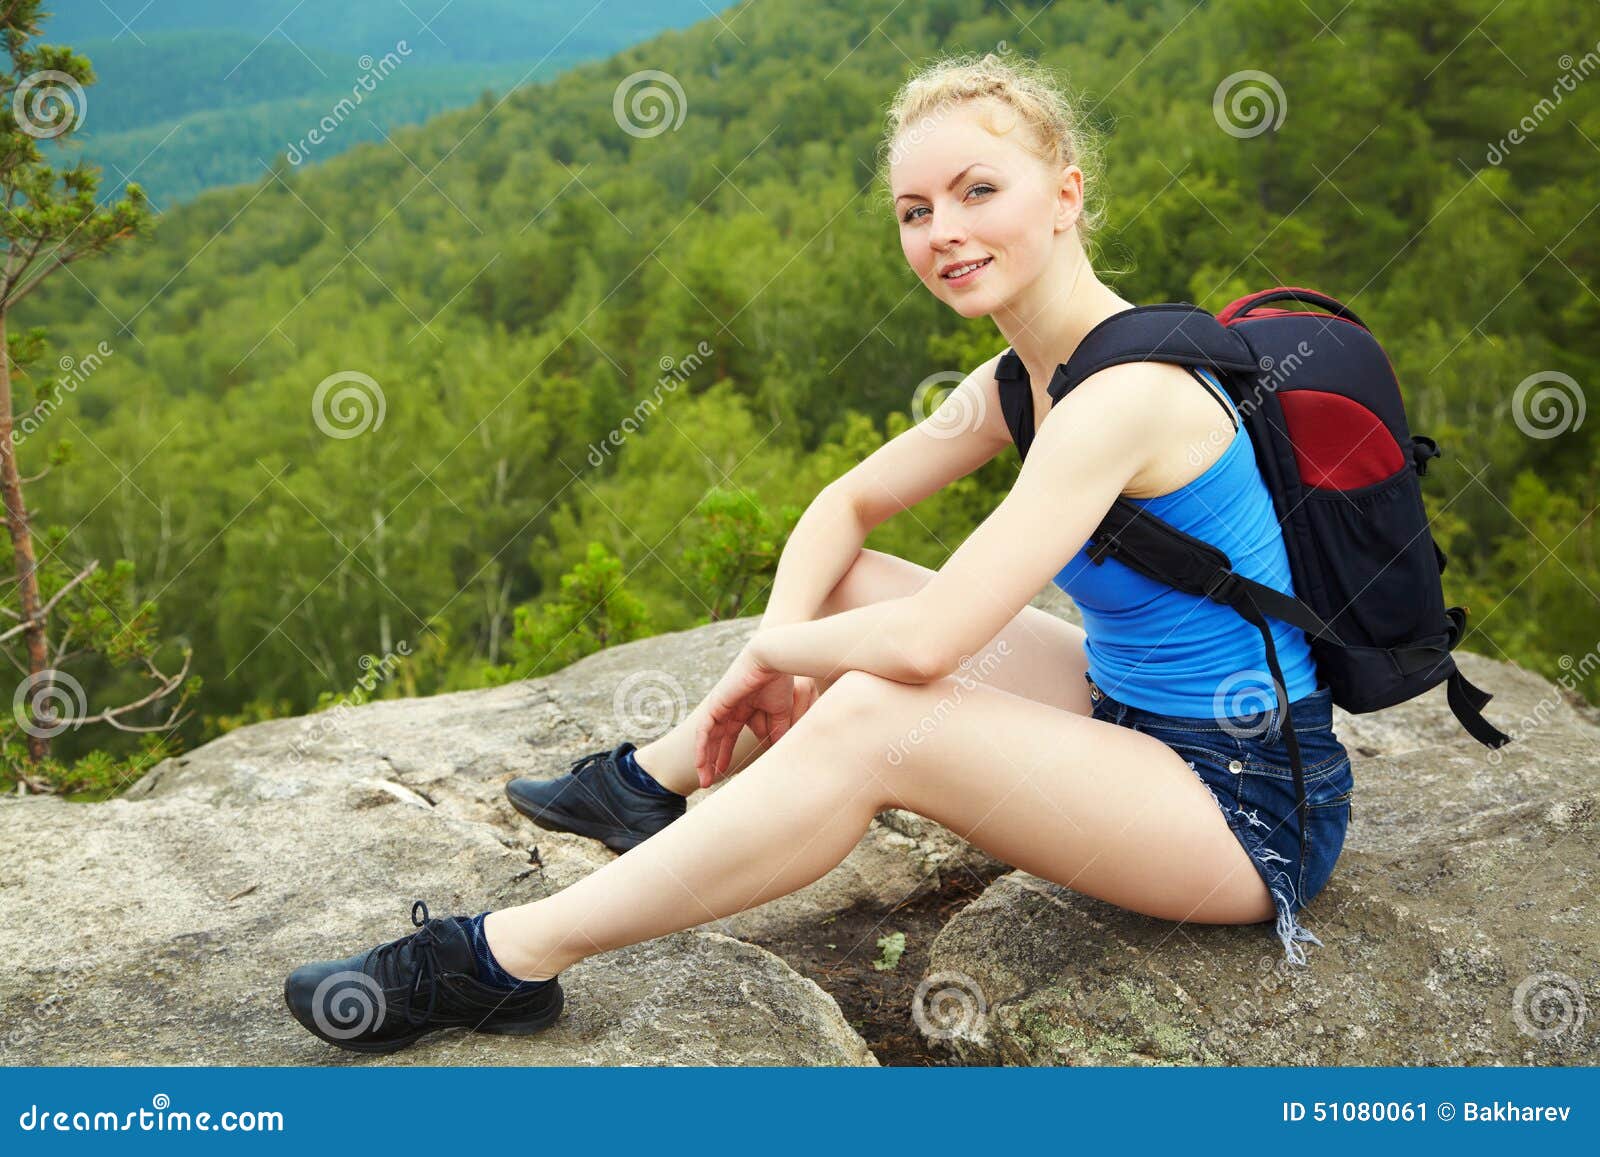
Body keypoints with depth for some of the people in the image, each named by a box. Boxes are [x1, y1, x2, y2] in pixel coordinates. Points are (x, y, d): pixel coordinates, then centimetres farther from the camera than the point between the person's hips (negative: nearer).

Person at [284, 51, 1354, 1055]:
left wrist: (771, 652, -13)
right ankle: (650, 779, 21)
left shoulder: (1124, 395, -26)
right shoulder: (1026, 375, 3)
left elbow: (926, 641, -32)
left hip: (1254, 806, -9)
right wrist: (782, 638, -8)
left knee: (879, 717, -28)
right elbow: (849, 505, 10)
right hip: (1137, 711, 9)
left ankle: (506, 962, -19)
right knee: (842, 588, 6)